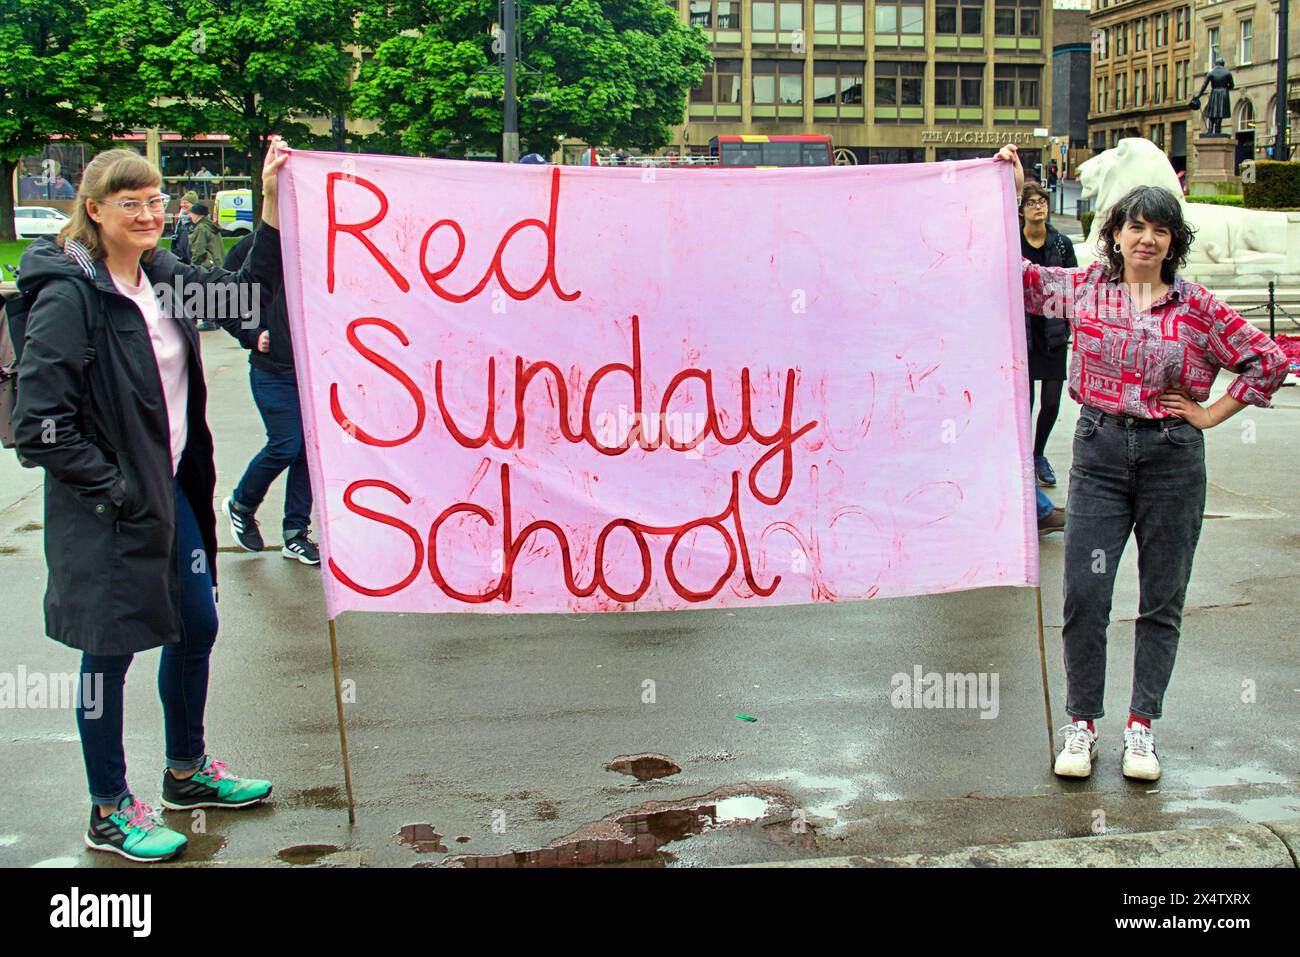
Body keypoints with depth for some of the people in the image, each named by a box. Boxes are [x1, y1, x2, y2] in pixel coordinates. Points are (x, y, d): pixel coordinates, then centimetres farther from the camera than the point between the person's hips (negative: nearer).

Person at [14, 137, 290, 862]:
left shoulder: (164, 277, 4)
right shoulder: (69, 298, -18)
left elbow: (247, 286, 17)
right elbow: (39, 427, -20)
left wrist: (273, 202, 6)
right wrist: (113, 489, -16)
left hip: (170, 489, 8)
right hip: (107, 510, -8)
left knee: (197, 627, 18)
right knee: (110, 652, 4)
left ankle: (187, 773, 38)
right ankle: (110, 812, 21)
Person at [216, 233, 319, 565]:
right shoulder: (253, 247, -4)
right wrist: (252, 335, -5)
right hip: (272, 370, -3)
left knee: (310, 450, 5)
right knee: (285, 447, -6)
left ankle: (296, 533, 17)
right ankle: (241, 505, 22)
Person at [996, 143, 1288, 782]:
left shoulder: (1197, 307, 0)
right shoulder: (1083, 288, 2)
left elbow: (1268, 361, 6)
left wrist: (1210, 414, 2)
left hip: (1173, 457, 0)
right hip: (1099, 450, 0)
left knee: (1162, 599, 7)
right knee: (1084, 595, -4)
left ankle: (1141, 726, 19)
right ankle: (1081, 724, 12)